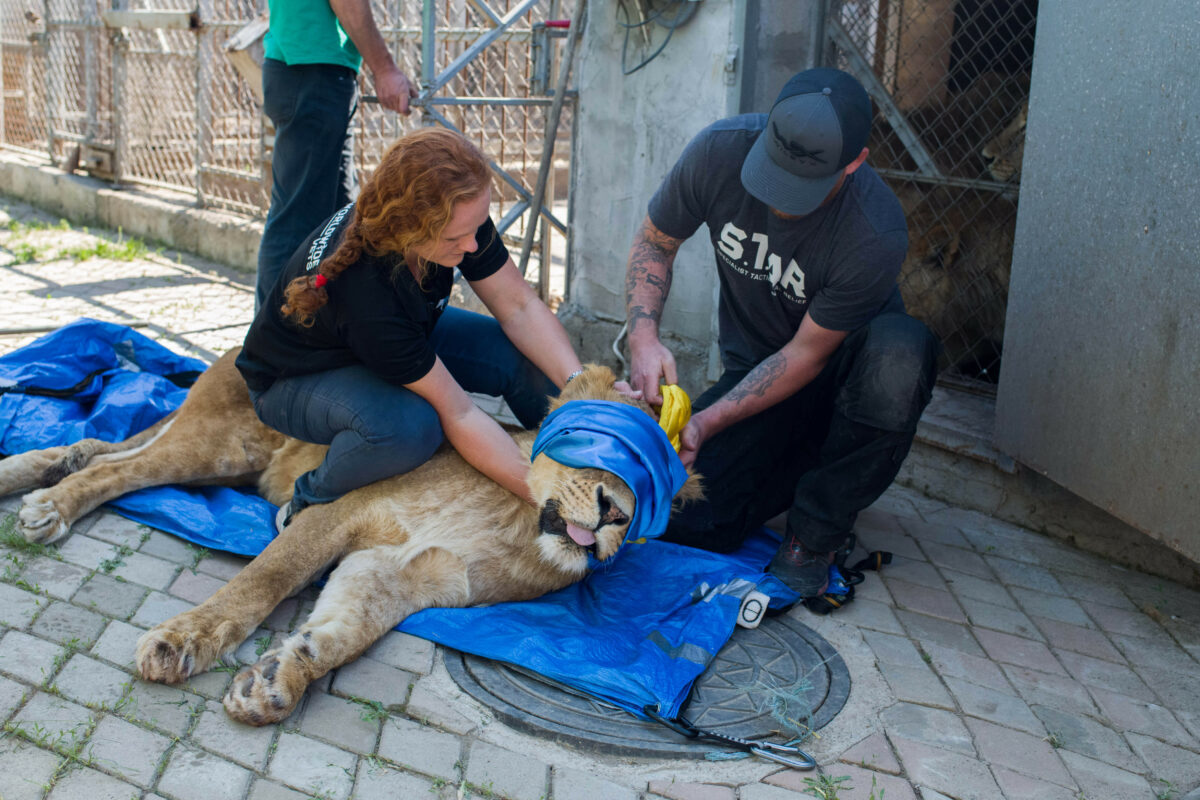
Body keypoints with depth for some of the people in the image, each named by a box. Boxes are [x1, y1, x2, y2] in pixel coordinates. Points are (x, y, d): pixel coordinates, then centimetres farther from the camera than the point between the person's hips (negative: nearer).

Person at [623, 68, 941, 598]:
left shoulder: (876, 235, -32)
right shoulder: (720, 151, -21)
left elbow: (807, 354, -22)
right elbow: (654, 242, -6)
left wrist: (709, 421, -31)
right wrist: (643, 335, -24)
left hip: (843, 365, -2)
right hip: (753, 366, 2)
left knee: (900, 353, -40)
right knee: (683, 523, -19)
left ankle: (815, 534, -17)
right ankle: (801, 462, 12)